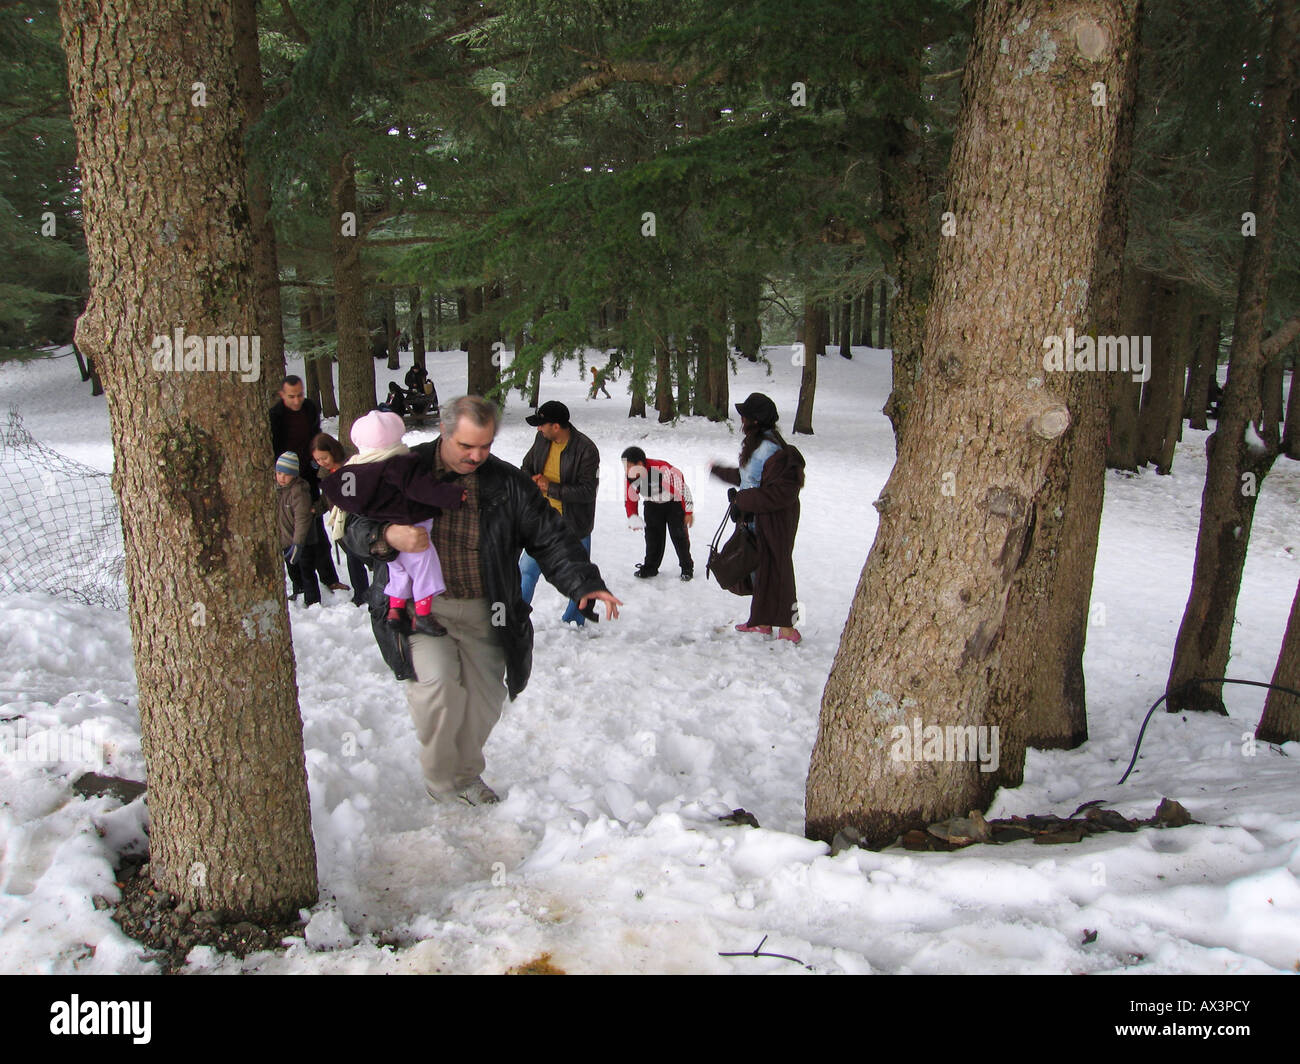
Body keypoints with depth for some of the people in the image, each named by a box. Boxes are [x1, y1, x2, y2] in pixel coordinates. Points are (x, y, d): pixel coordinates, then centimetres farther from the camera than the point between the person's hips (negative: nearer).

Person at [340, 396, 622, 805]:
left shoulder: (506, 482, 2)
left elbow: (549, 537, 1)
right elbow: (354, 528, -3)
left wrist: (585, 583, -14)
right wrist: (386, 537, -27)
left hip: (483, 613, 3)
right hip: (420, 605, -3)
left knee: (486, 696, 7)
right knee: (437, 680, -23)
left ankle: (467, 772, 36)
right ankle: (441, 780, 1)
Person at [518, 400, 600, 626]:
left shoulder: (586, 450, -22)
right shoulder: (542, 440, -3)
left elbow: (587, 491, -24)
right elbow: (526, 467, 13)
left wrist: (551, 488, -23)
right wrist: (530, 480, -11)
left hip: (574, 524, -5)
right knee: (526, 571, 6)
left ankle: (574, 621, 33)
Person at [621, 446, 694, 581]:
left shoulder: (662, 470, -38)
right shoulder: (630, 476, -20)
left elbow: (682, 488, -26)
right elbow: (630, 498, -2)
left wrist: (688, 512, -17)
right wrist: (633, 518, -14)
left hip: (674, 503, -5)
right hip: (652, 505, 5)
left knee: (679, 535, -3)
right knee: (652, 535, 4)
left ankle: (687, 568, 12)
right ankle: (650, 567, 18)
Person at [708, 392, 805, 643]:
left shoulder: (771, 450, -23)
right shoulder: (756, 445, 9)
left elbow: (781, 493, -27)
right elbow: (747, 477, 25)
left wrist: (743, 500, -22)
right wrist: (718, 470, 38)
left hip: (774, 523, -10)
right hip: (756, 521, 10)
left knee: (774, 570, -1)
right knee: (758, 569, 17)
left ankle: (786, 627, 10)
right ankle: (762, 622, 29)